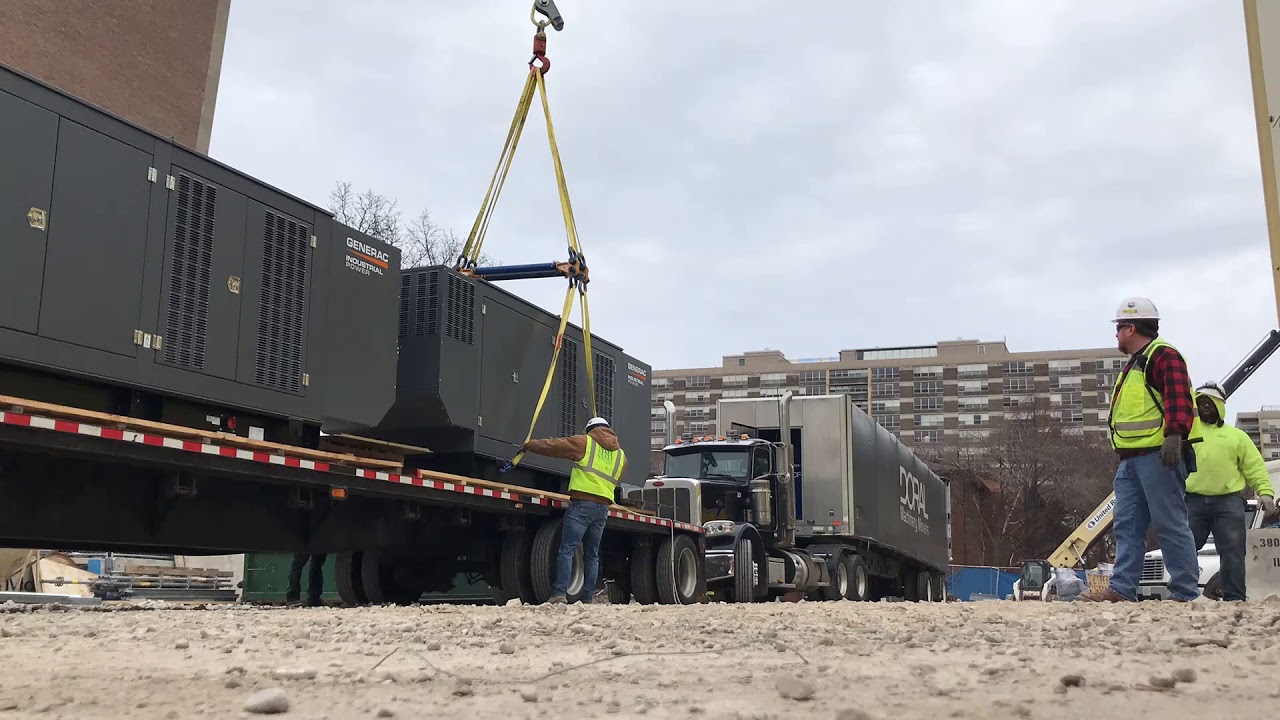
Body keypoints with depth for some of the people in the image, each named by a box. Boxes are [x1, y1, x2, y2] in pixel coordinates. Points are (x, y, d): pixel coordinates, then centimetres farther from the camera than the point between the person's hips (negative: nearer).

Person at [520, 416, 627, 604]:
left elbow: (553, 445, 7)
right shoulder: (621, 455, 19)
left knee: (567, 550, -8)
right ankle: (588, 597, 8)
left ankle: (560, 593, -17)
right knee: (592, 555, 11)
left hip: (582, 504, -5)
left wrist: (528, 445, 21)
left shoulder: (585, 442, 4)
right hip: (604, 507, 5)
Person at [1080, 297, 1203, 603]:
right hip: (1132, 460, 10)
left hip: (1159, 455, -10)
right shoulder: (1134, 364, 25)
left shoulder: (1163, 355, -6)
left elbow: (1179, 399, -20)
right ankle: (1121, 590, 5)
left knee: (1170, 525, -7)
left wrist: (1175, 434, -32)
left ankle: (1185, 594, -3)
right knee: (1127, 526, 5)